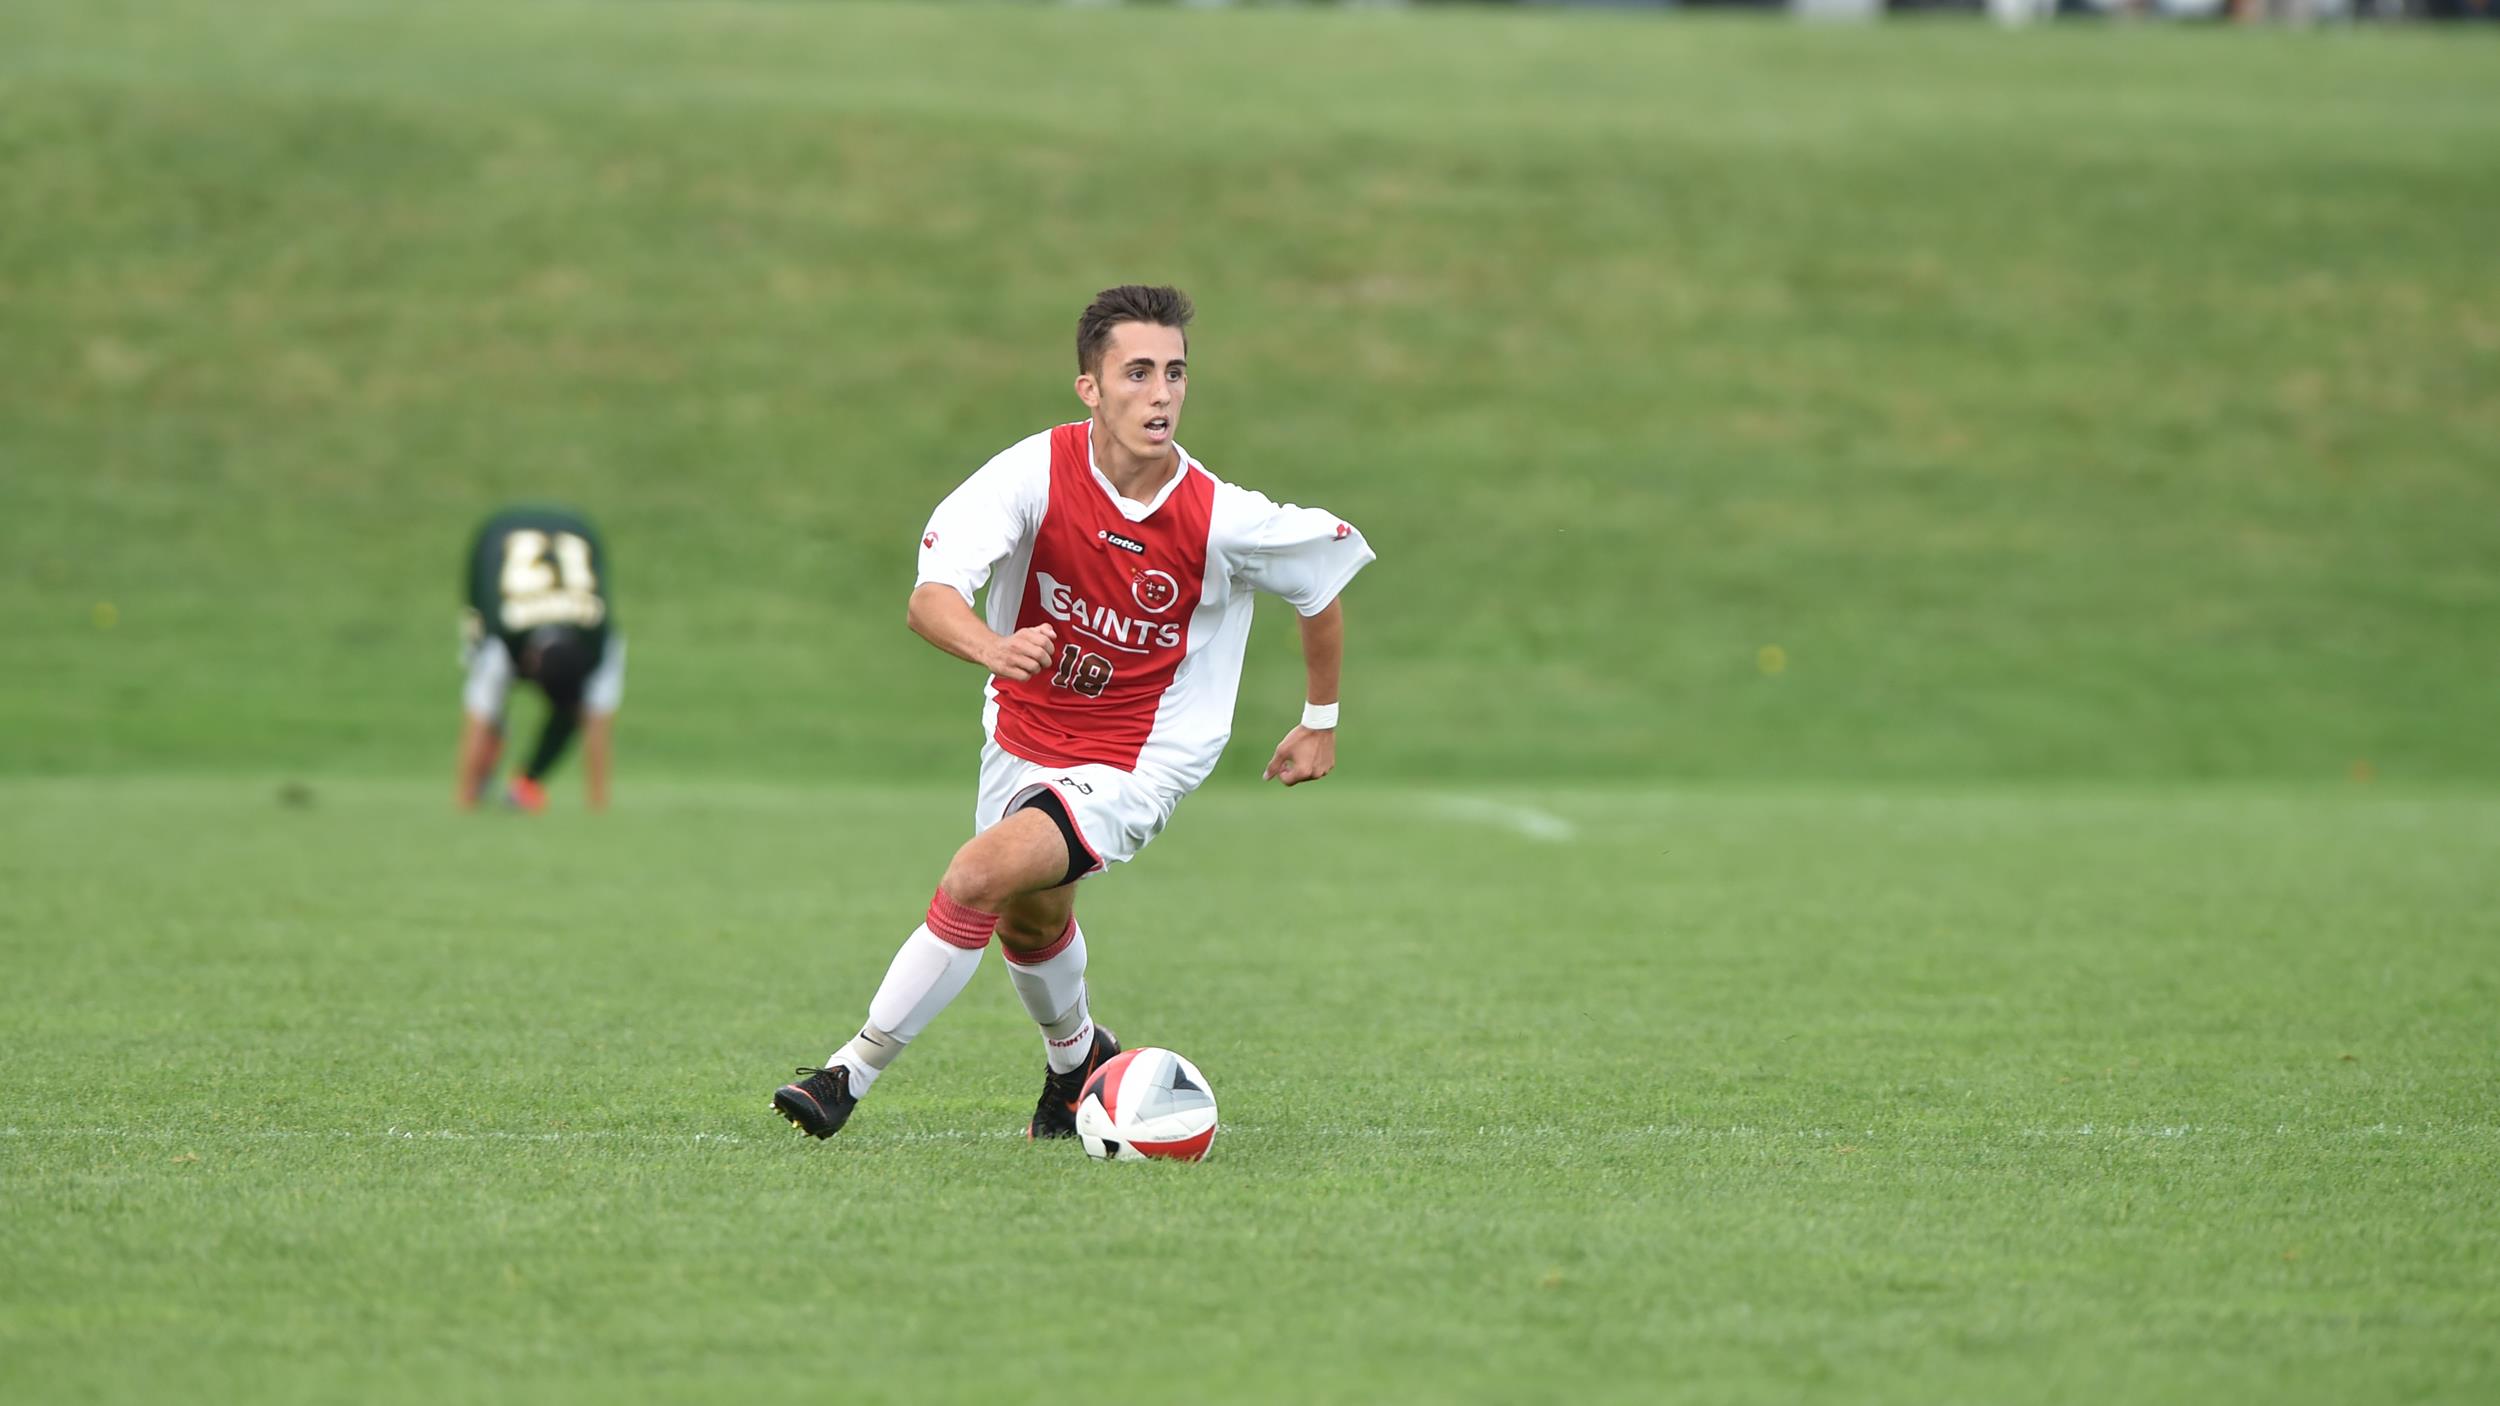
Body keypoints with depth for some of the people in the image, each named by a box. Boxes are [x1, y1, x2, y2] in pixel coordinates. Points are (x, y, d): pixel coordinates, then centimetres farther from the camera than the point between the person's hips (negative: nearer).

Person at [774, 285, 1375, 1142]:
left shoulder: (1222, 520, -21)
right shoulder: (1036, 472, -21)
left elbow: (1323, 585, 1)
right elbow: (929, 600, -30)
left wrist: (1320, 722, 11)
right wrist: (992, 646, -52)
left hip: (1134, 769, -4)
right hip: (1022, 740, 4)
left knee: (981, 874, -26)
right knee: (1030, 919, 26)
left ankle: (855, 1072, -13)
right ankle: (1076, 1058, 59)